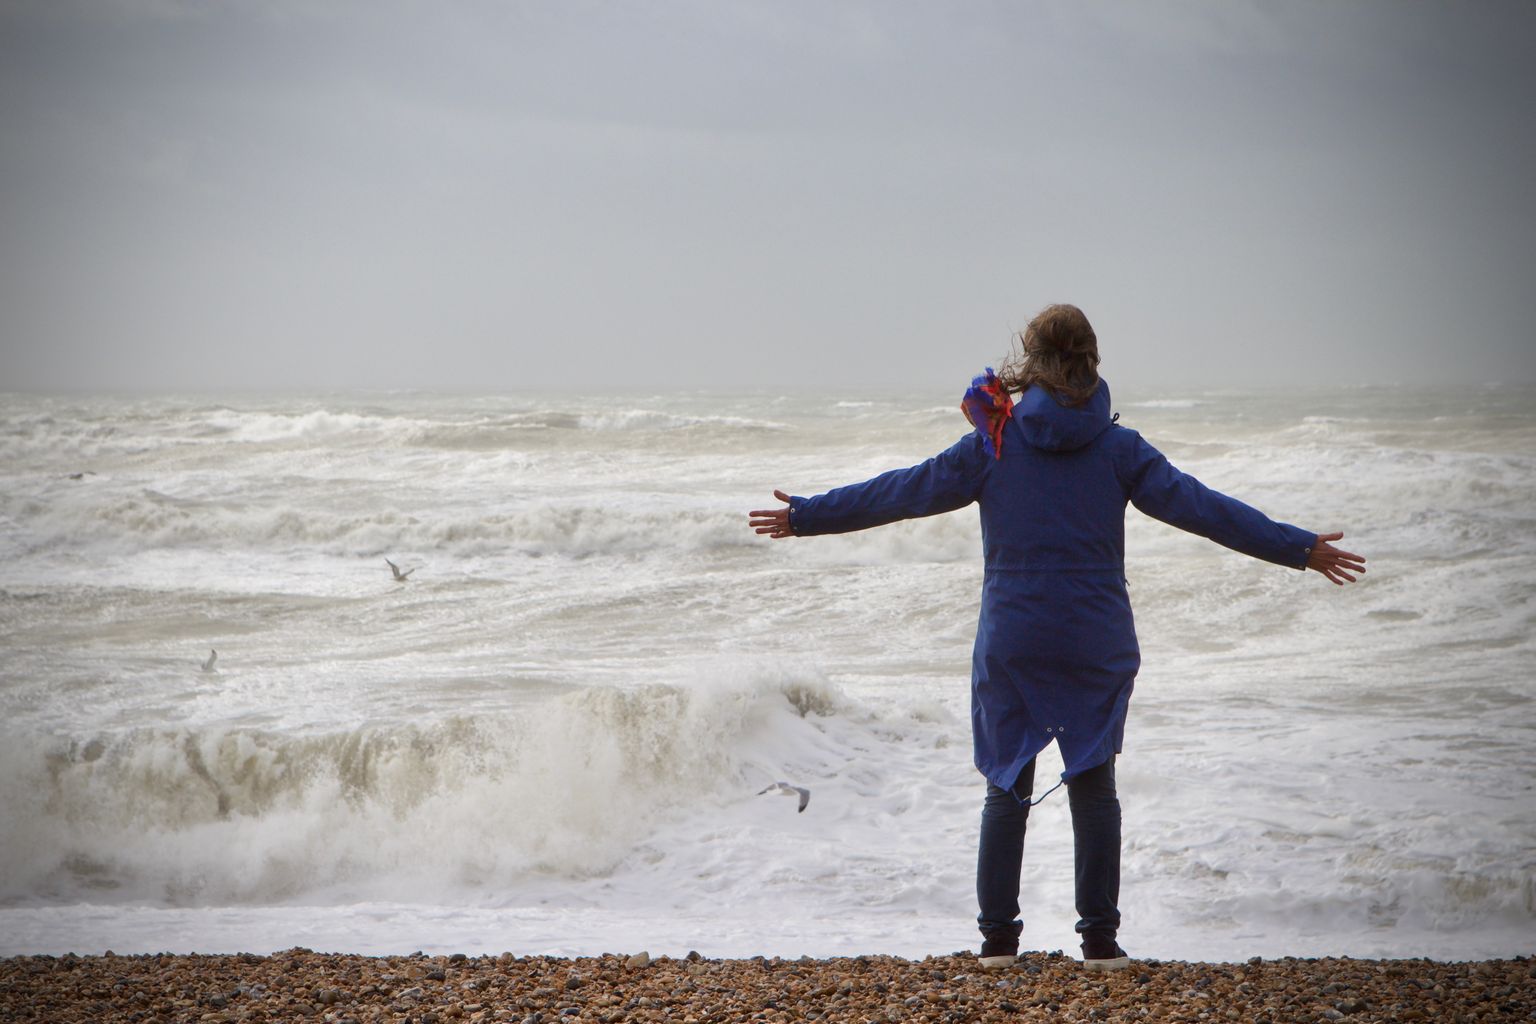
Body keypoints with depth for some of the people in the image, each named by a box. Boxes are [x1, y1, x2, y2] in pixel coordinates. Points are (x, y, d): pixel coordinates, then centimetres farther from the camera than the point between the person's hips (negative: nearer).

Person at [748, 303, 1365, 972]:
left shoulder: (994, 444, -1)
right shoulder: (1117, 448, -2)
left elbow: (899, 492, 4)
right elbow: (1199, 505, -3)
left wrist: (805, 516, 14)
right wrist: (1299, 548, 1)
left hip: (1010, 646, 0)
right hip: (1096, 645, 0)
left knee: (1006, 789, 9)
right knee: (1093, 787, 8)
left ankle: (997, 937, 8)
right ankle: (1099, 940, 7)